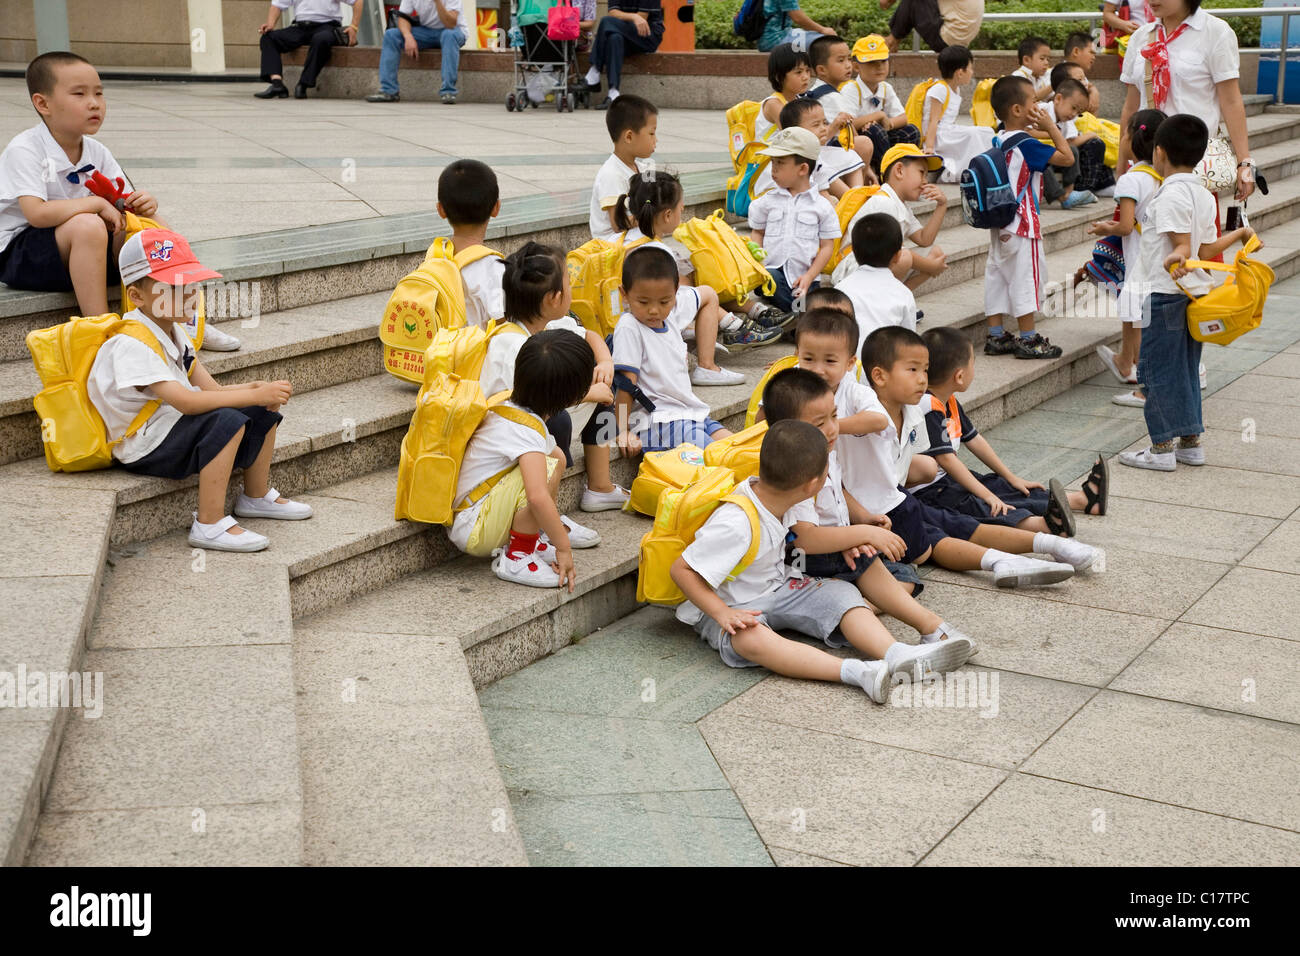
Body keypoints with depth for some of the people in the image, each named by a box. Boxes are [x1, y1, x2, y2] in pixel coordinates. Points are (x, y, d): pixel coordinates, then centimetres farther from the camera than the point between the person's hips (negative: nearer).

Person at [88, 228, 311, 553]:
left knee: (262, 412, 6)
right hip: (145, 447, -10)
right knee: (227, 421, -31)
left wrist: (256, 388, -17)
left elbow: (210, 389, 3)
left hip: (174, 426, 10)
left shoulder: (174, 331, 8)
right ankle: (210, 525, -27)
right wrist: (254, 395, -33)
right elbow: (186, 402, -34)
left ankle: (256, 496, 23)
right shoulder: (132, 345, -24)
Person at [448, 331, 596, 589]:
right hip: (473, 533, -10)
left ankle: (529, 539, 10)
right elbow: (538, 497, -36)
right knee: (548, 468, -26)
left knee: (556, 454, 10)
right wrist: (563, 548, -27)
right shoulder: (526, 430, -25)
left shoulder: (506, 402, 2)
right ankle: (515, 558, -14)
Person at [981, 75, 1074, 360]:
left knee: (997, 277, 10)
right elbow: (1067, 157, -17)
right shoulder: (1026, 144, -17)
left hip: (999, 225, 8)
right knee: (1026, 276, -1)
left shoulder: (998, 142, 7)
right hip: (1022, 225, -8)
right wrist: (1051, 127, -9)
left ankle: (996, 336, 15)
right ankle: (1028, 340, 4)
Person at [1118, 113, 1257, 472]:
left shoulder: (1171, 194, -16)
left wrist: (1175, 260, -42)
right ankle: (1191, 441, 20)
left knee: (1158, 370, -2)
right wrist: (1238, 234, 28)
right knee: (1186, 369, 15)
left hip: (1165, 292, -9)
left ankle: (1163, 448, 1)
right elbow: (1206, 250, 11)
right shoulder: (1204, 196, 9)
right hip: (1195, 291, 9)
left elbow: (1184, 245, -20)